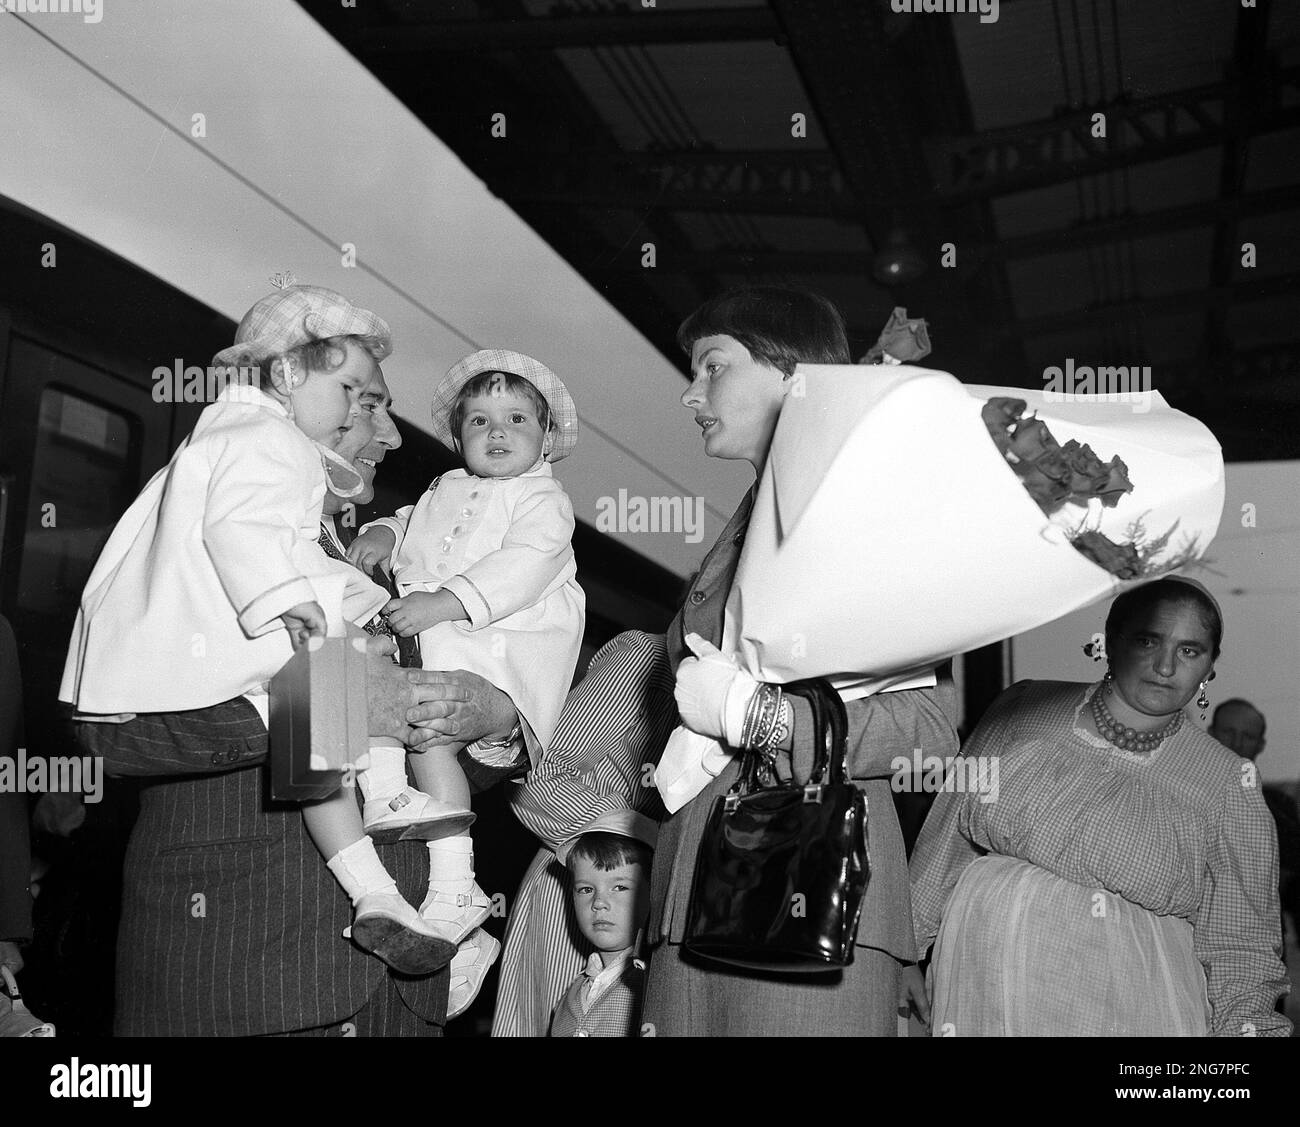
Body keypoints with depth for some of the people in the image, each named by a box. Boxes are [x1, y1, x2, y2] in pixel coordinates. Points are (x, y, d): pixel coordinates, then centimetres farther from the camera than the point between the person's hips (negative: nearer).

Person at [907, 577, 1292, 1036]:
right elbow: (946, 839, 8)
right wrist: (910, 948, 11)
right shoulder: (1022, 713, 1)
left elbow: (1240, 945, 3)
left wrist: (1248, 1024, -12)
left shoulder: (1226, 785, -2)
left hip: (1124, 1010, -1)